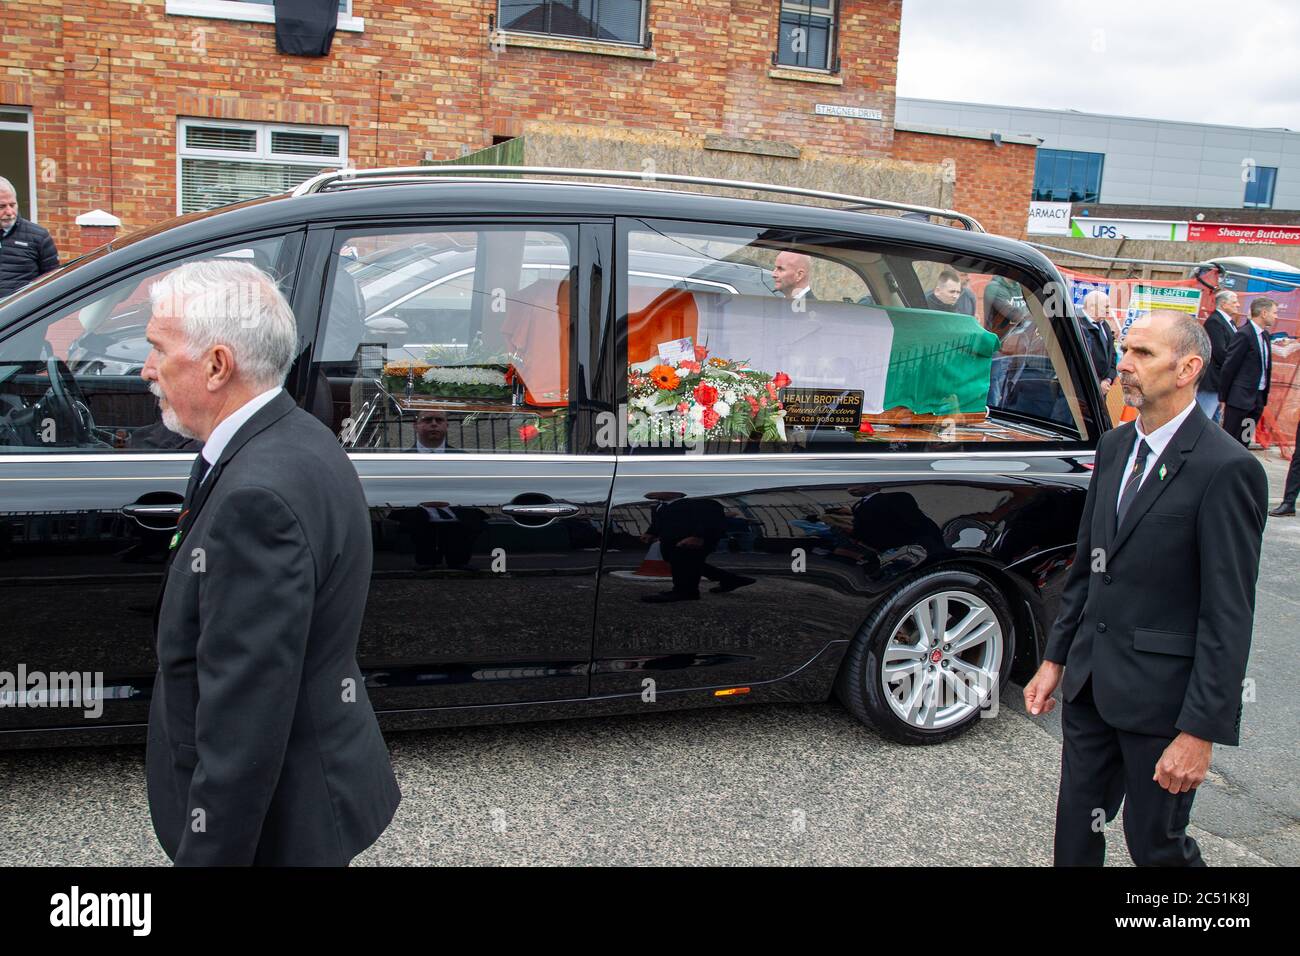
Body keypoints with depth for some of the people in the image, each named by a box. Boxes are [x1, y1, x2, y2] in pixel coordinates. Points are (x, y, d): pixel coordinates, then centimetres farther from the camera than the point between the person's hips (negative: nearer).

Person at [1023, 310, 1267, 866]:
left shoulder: (1226, 469, -17)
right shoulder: (1114, 446, 7)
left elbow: (1229, 614, -17)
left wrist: (1201, 731, -17)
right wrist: (1055, 658, 13)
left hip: (1159, 695, -6)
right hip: (1091, 683, 7)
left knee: (1156, 844, 10)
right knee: (1076, 834, 16)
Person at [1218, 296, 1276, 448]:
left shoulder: (1265, 334, 11)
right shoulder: (1244, 334, -14)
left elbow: (1266, 366, 14)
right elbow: (1229, 367, -13)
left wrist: (1265, 395, 11)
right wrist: (1223, 398, -10)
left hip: (1258, 398, 8)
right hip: (1240, 397, -8)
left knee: (1244, 441, 12)